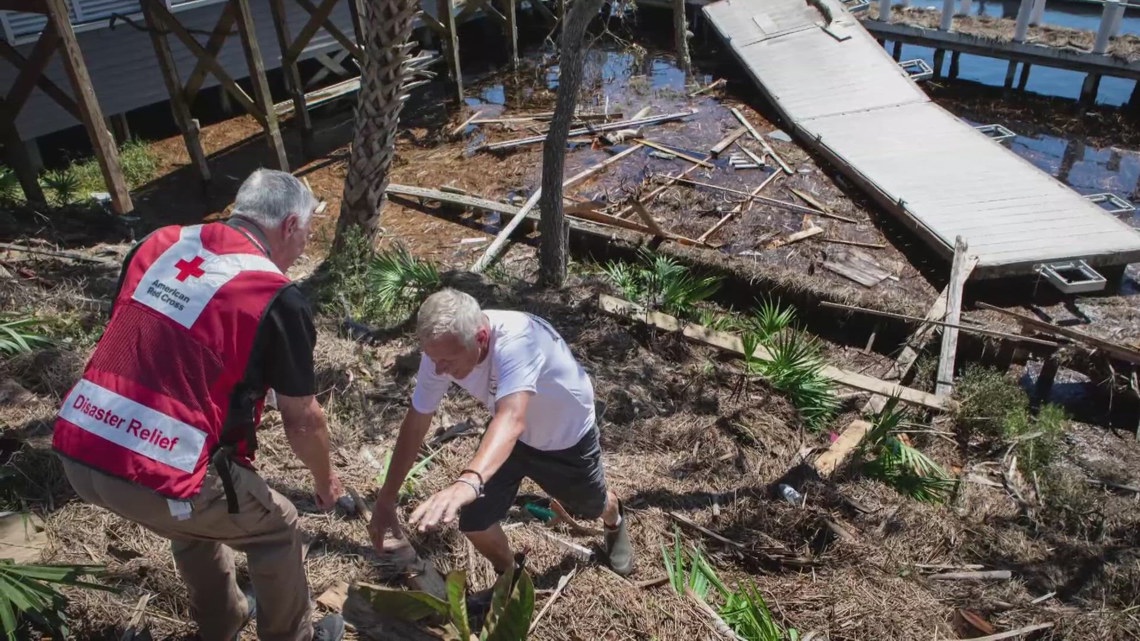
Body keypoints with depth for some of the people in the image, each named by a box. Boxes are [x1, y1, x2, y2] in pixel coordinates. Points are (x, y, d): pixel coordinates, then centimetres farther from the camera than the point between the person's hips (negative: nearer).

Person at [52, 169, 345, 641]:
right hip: (158, 476, -7)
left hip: (77, 451, 7)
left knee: (196, 521, 34)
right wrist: (325, 480, 18)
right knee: (276, 528, 19)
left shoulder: (159, 242, 7)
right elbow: (302, 421, -1)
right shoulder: (278, 298, -11)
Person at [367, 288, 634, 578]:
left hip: (568, 434, -4)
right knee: (475, 522, -4)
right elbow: (416, 423, -16)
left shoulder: (516, 340, -45)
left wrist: (469, 481, -77)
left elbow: (512, 419, -60)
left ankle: (615, 523, 62)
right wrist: (386, 498, -16)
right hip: (511, 435, 4)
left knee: (592, 505, 22)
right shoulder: (442, 349, -27)